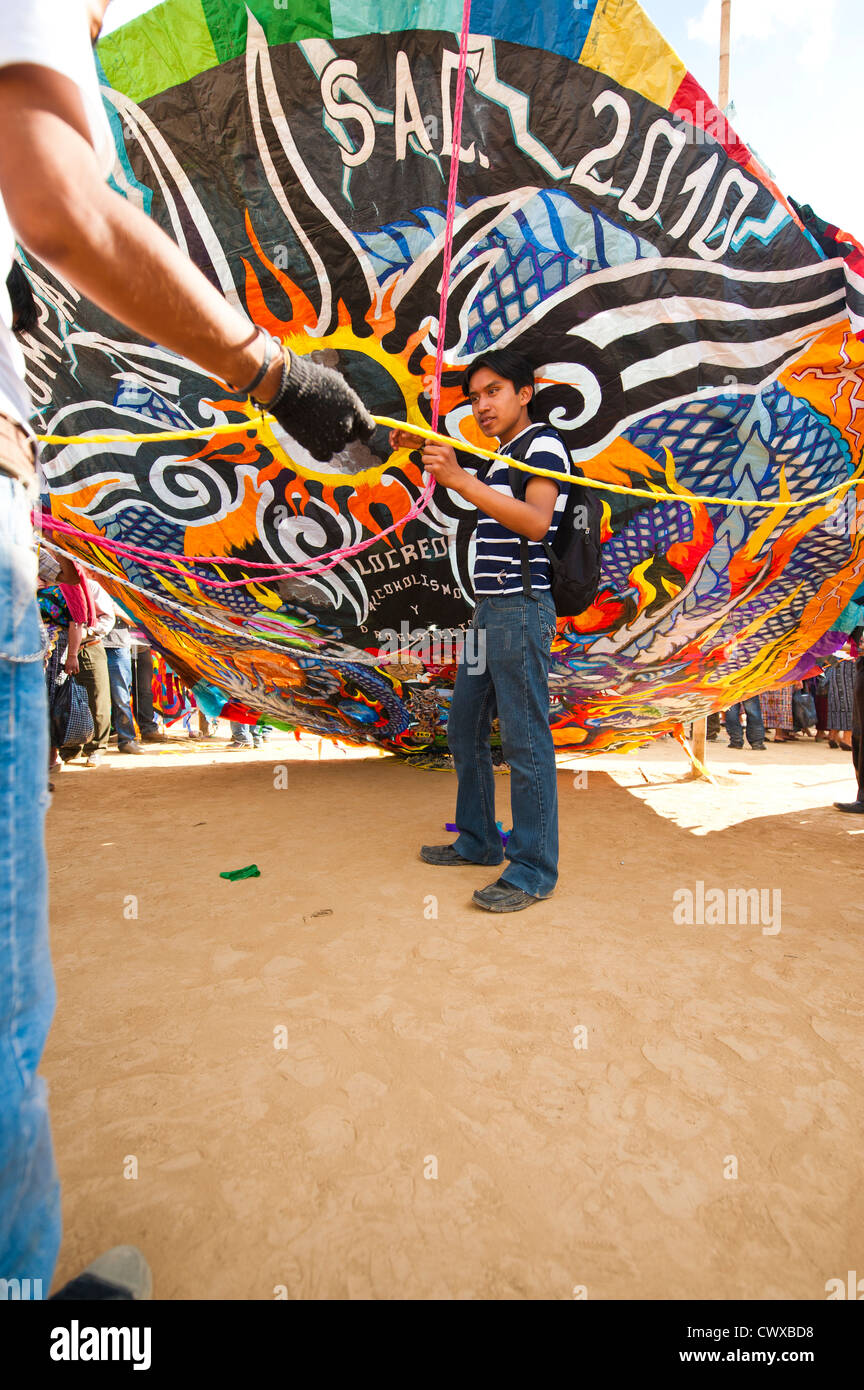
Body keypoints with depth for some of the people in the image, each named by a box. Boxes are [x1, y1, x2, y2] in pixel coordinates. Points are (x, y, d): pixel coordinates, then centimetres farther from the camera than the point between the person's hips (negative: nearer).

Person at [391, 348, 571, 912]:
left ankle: (534, 870, 1)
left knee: (524, 739, -8)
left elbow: (536, 522, -21)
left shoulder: (544, 445, -3)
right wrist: (423, 448, 27)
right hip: (489, 611, 10)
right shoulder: (501, 458, 23)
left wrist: (461, 480, -25)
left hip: (522, 609, -10)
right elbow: (475, 493, 42)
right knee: (466, 729, 12)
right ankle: (478, 841, 26)